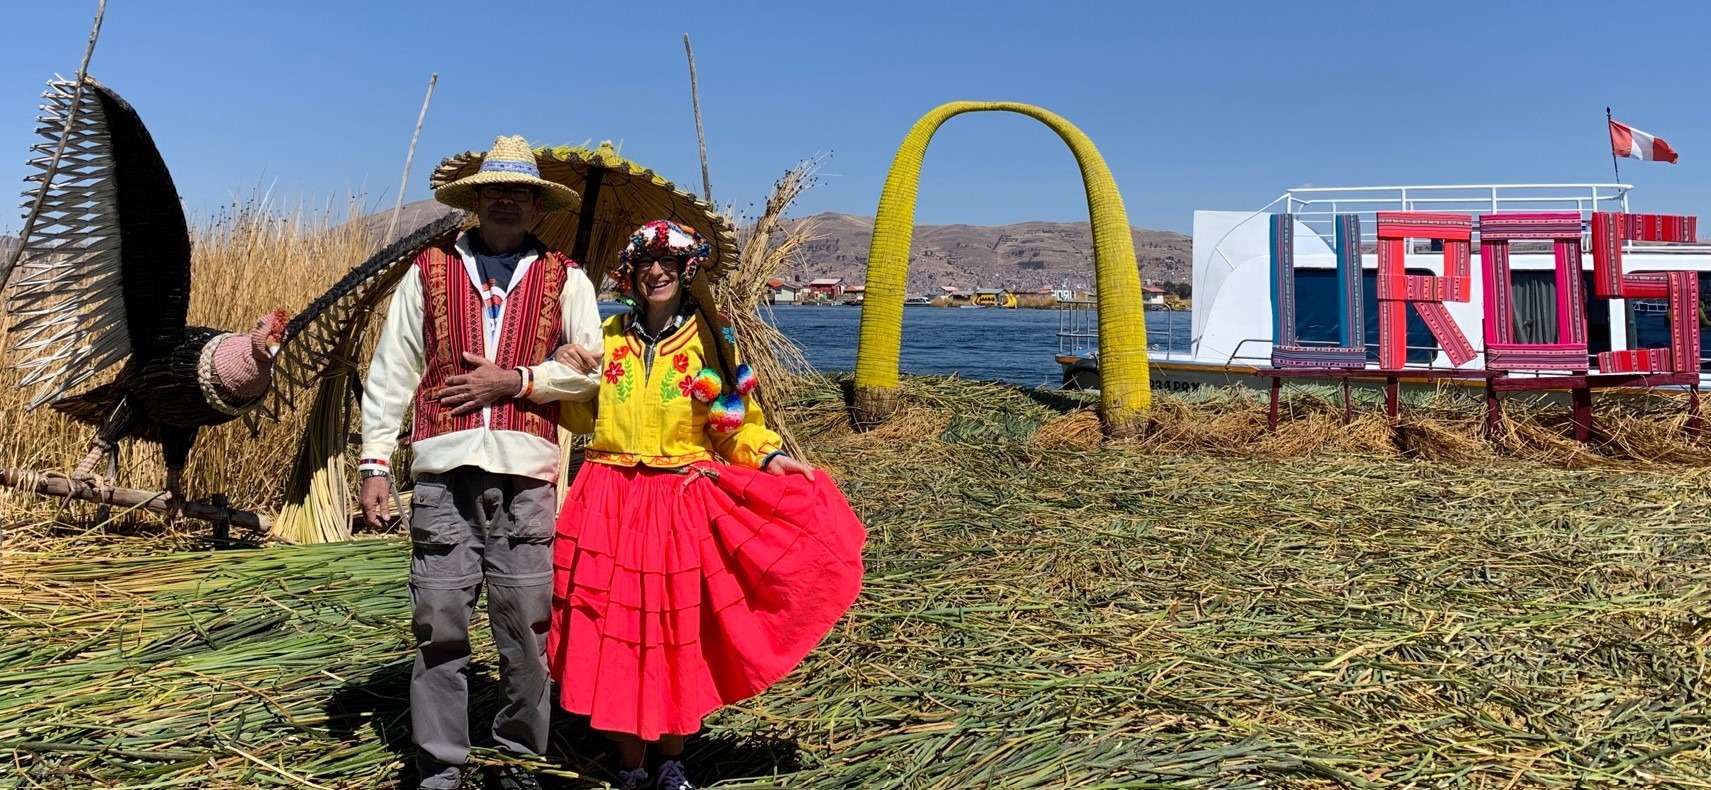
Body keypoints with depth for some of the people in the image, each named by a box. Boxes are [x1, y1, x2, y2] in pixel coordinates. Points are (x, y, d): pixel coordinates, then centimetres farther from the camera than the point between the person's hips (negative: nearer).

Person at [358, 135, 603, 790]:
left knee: (526, 627, 0)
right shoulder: (429, 271, 14)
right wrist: (376, 463, 4)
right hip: (443, 472, 0)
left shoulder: (564, 279, 13)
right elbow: (391, 373, 11)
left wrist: (514, 380, -5)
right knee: (438, 626, 0)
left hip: (527, 474, 0)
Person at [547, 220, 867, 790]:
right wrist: (568, 375, -4)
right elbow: (583, 418, 14)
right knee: (615, 632, 1)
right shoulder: (608, 335, 8)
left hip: (685, 503, -1)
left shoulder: (711, 339, 3)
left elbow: (738, 422, 4)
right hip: (611, 502, 1)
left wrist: (769, 457, -13)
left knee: (678, 634, 4)